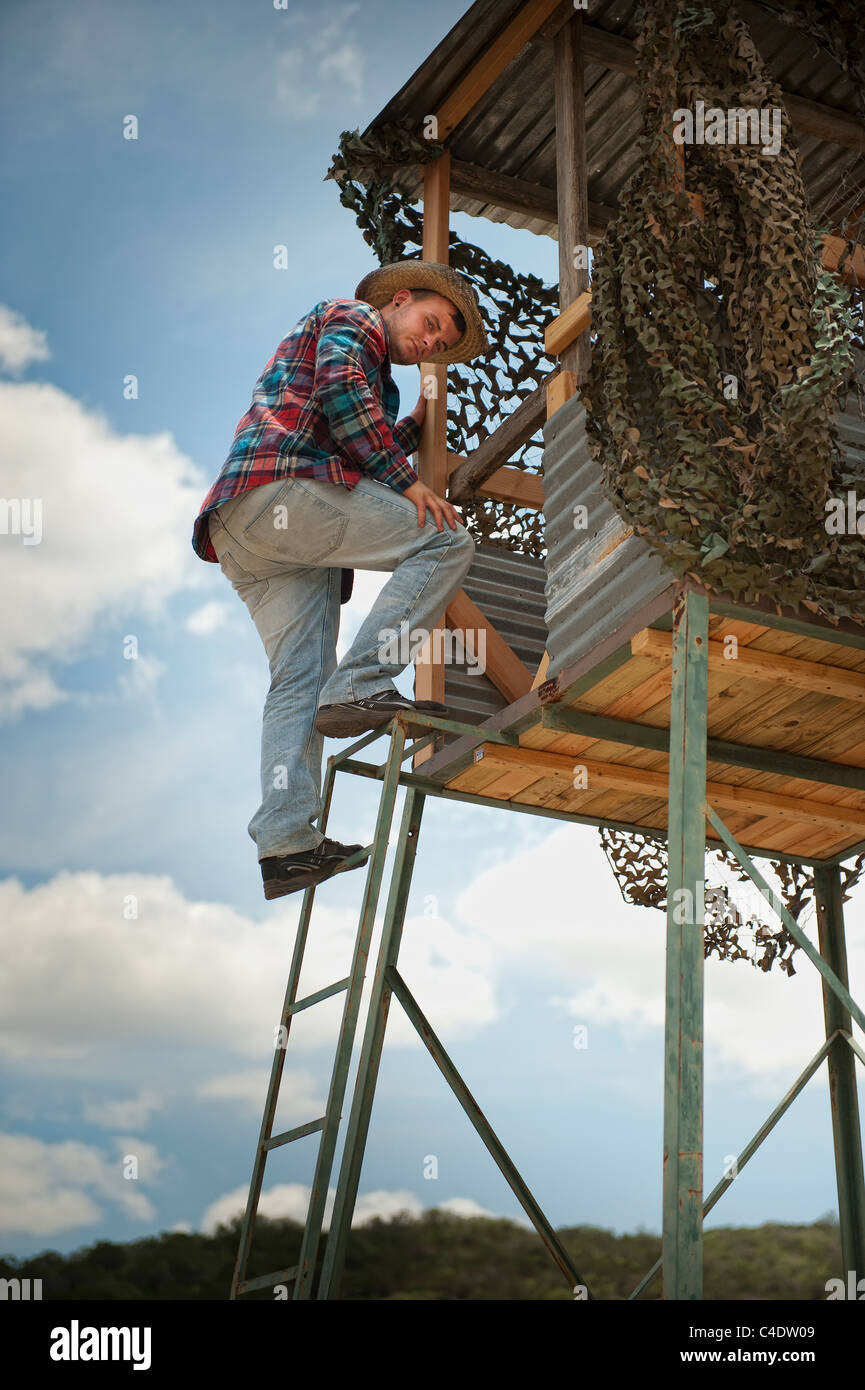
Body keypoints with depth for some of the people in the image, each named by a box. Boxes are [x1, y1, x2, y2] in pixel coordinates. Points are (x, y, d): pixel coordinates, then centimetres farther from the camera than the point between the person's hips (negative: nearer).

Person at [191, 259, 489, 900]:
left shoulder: (376, 377, 39)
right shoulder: (351, 319, 10)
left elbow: (364, 460, 37)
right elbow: (340, 386, -10)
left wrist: (416, 423, 40)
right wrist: (406, 481, -9)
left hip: (243, 535, 10)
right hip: (281, 490, -10)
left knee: (298, 680, -2)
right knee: (448, 540, -9)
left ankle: (284, 844, -13)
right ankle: (361, 686, -20)